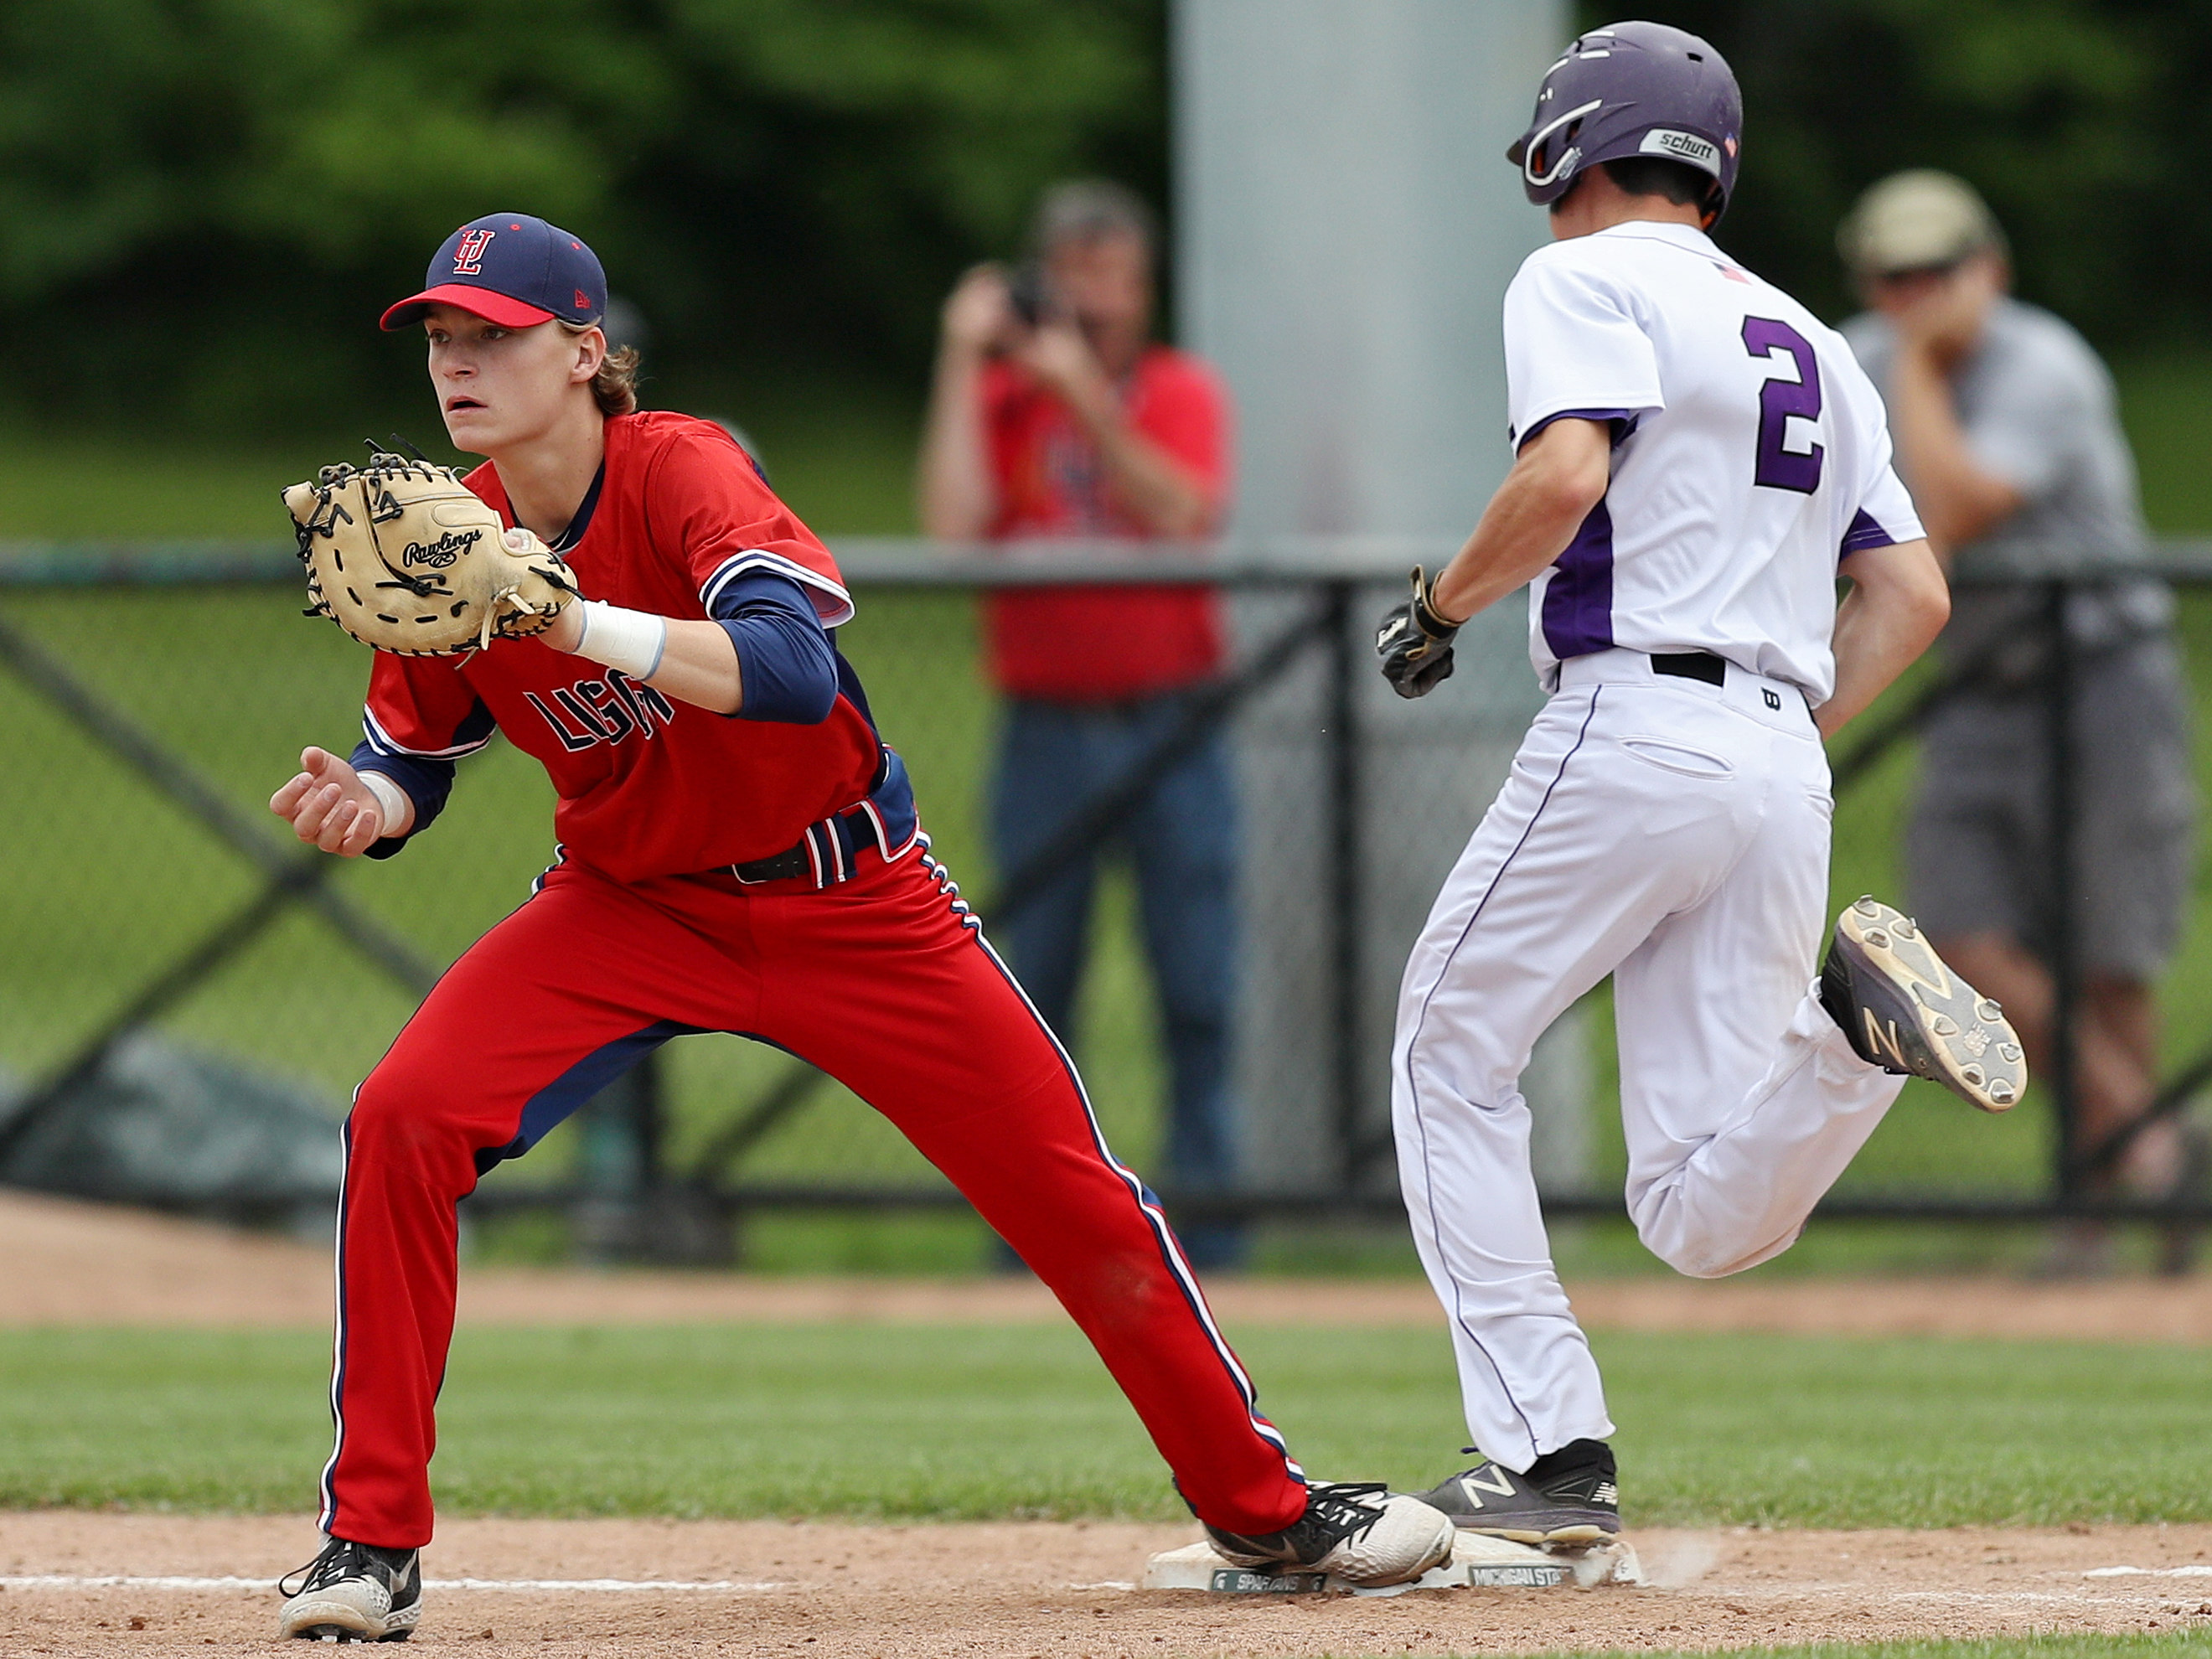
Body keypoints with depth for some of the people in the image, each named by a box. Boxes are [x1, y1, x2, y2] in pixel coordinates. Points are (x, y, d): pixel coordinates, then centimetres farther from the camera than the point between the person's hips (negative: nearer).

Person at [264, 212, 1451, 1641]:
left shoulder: (679, 472, -23)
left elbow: (792, 667, -39)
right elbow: (413, 759, 3)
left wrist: (579, 621, -49)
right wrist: (362, 808, -20)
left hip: (847, 901, -3)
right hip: (632, 905, 3)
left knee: (1069, 1185, 1)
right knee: (404, 1119, -19)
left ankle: (1261, 1505, 21)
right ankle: (373, 1541, -11)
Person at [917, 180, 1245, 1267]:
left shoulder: (1180, 393, 6)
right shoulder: (997, 399, 6)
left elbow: (1185, 514, -12)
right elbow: (950, 525, -11)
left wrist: (1087, 400, -16)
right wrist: (963, 360, -9)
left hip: (1170, 727, 0)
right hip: (1046, 725, 0)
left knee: (1198, 989, -4)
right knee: (1032, 985, -1)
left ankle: (1206, 1215, 1)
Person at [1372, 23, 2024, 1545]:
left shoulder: (1585, 280, 1)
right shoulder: (1809, 341, 24)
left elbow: (1566, 476, -17)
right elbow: (1915, 593, 19)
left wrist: (1441, 606, -2)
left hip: (1633, 726, -7)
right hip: (1788, 765, 7)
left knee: (1452, 1063, 10)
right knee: (1705, 1222, 5)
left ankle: (1550, 1452, -1)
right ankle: (1852, 1021, -21)